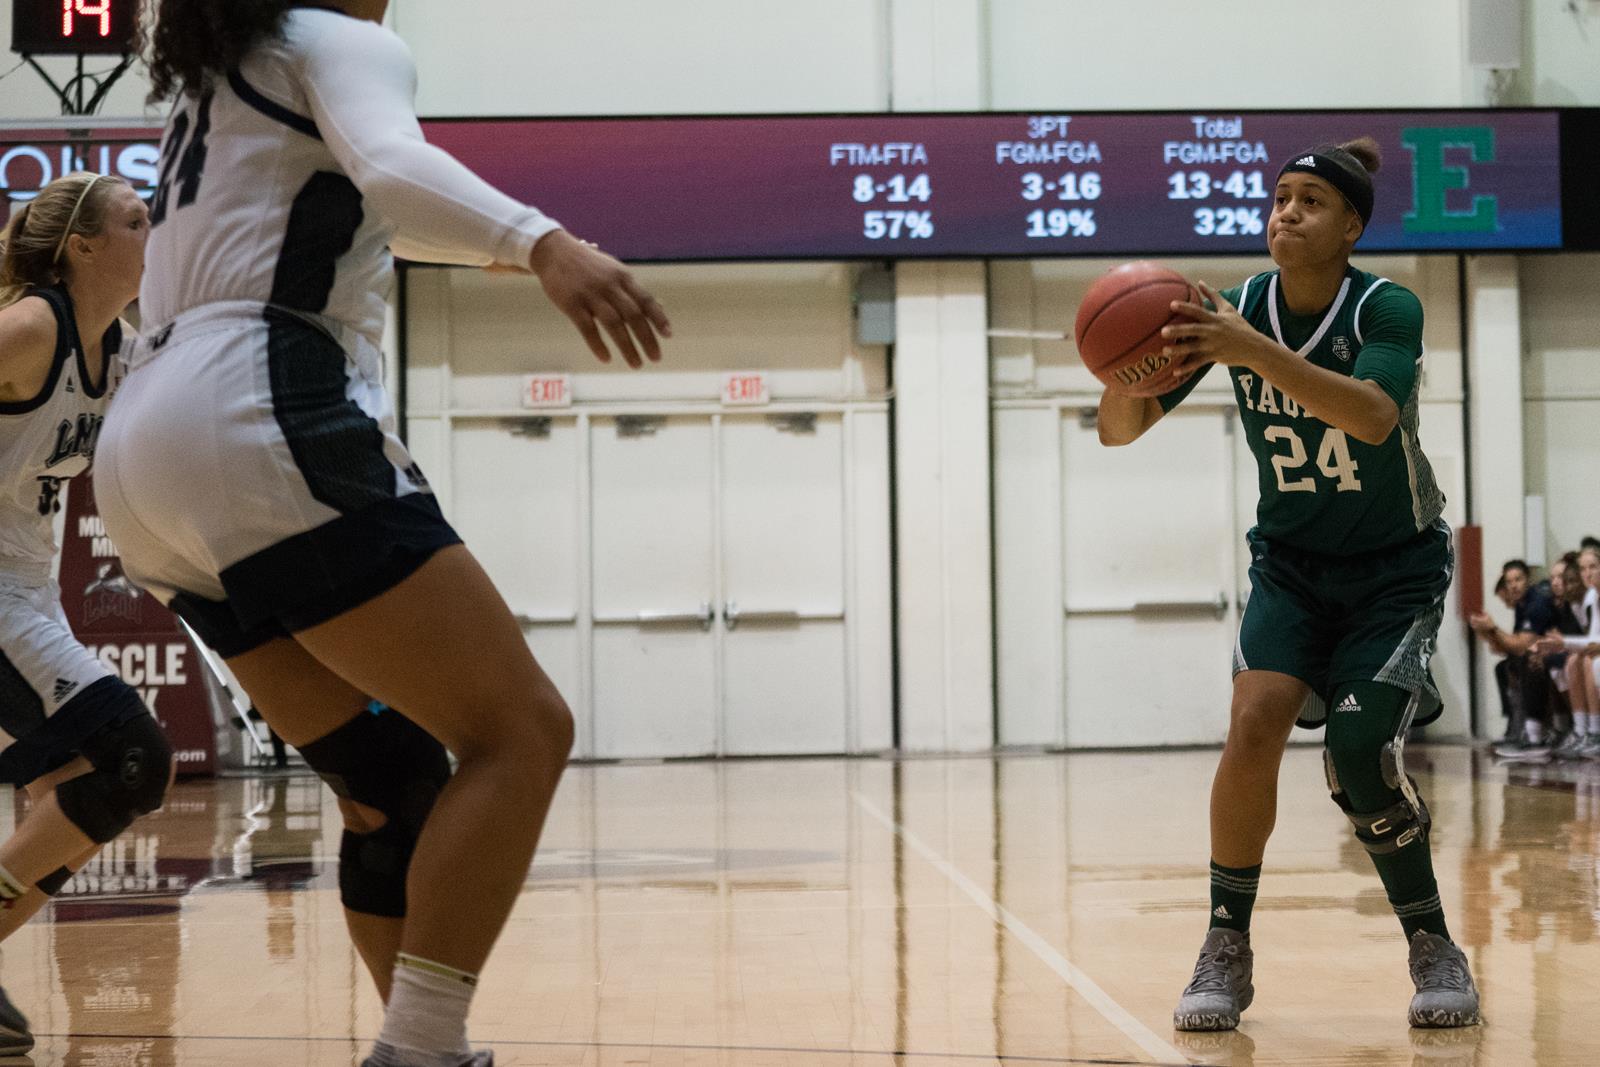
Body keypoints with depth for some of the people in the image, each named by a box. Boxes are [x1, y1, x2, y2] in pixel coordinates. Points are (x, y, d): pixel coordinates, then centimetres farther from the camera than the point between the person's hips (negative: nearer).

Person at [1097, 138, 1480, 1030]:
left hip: (1397, 566, -3)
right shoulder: (1232, 312, -10)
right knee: (1255, 722, -20)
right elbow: (1121, 430, -12)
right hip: (1292, 561, 3)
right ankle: (1227, 951, -9)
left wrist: (1256, 351, -50)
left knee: (1361, 753, -16)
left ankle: (1435, 948, 6)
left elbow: (1374, 417, -40)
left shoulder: (1387, 310, -19)